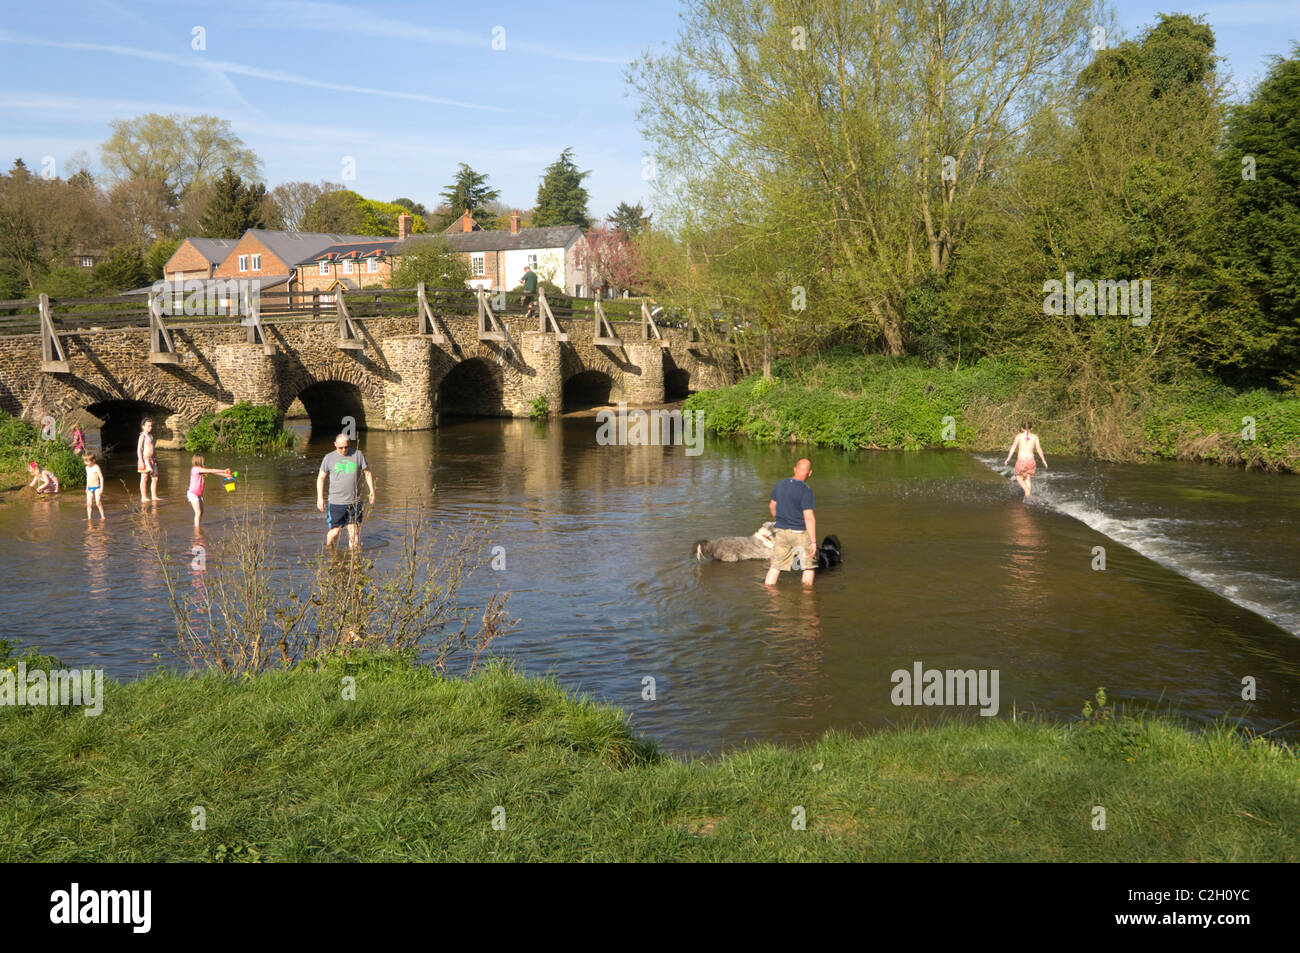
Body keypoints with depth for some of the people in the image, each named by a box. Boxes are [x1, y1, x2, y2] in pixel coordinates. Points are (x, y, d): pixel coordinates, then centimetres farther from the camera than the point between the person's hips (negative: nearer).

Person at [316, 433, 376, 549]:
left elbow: (368, 473, 11)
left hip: (354, 502, 1)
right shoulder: (329, 458, 2)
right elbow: (321, 477, 8)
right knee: (335, 532, -1)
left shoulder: (358, 455, 4)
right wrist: (320, 498, 2)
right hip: (336, 503, -1)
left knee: (354, 531, 2)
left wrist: (372, 492, 5)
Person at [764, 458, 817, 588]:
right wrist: (813, 542, -18)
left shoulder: (781, 484, 1)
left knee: (776, 565, 9)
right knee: (809, 563, 14)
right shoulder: (805, 491, -18)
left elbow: (772, 505, 16)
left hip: (781, 531, 5)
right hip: (800, 533, -5)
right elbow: (809, 518, -21)